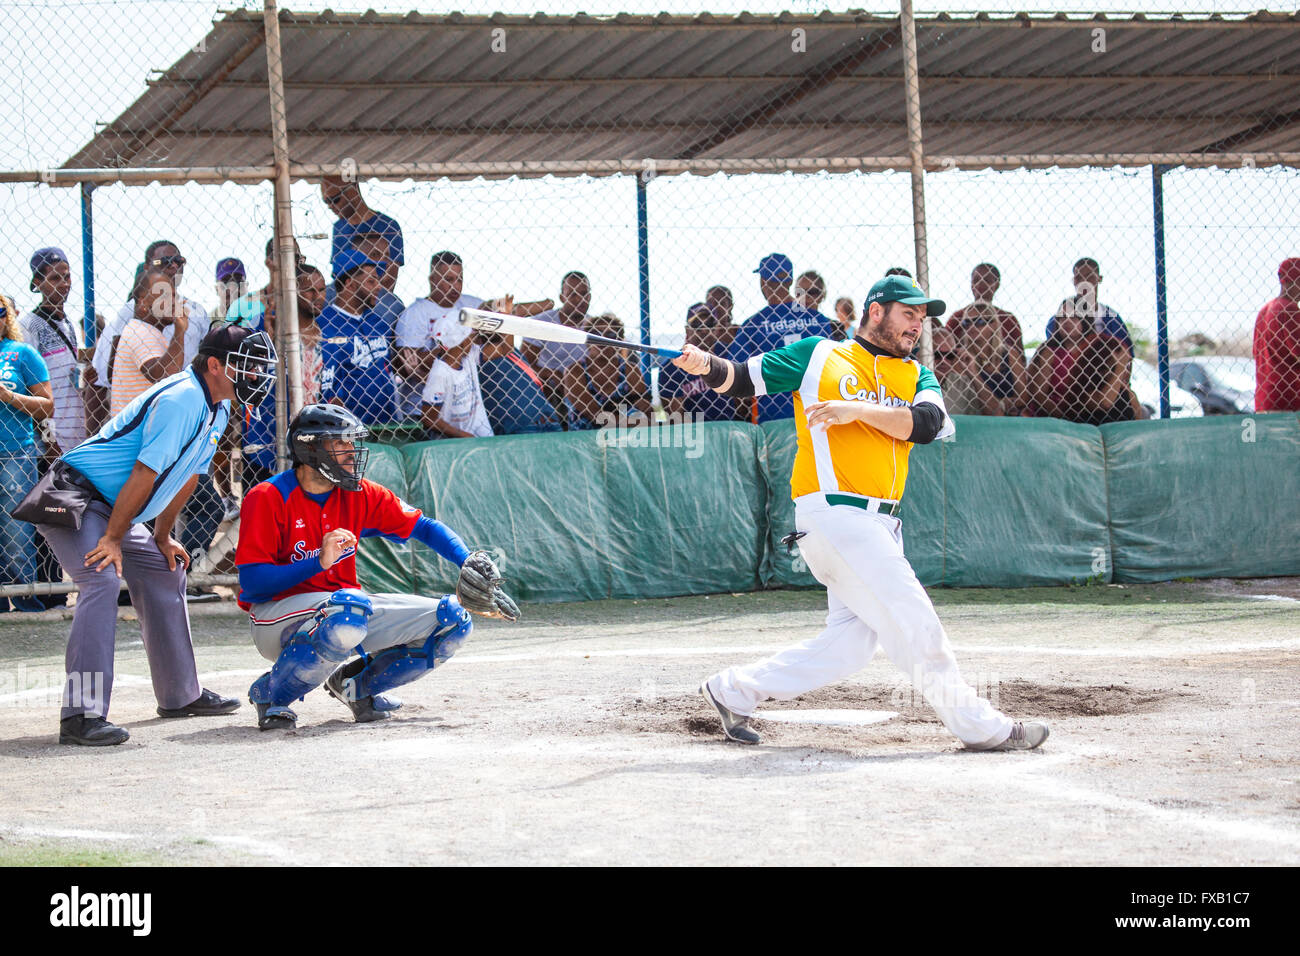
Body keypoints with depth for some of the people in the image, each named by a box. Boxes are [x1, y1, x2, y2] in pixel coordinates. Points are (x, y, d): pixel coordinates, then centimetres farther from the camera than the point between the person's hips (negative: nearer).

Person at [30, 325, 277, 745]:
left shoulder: (216, 406, 9)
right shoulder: (182, 400, -24)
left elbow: (187, 475, 16)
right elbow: (145, 473, -24)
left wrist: (162, 538, 17)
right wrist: (113, 538, -22)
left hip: (115, 508, 11)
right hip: (77, 494, -11)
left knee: (164, 574, 16)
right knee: (102, 579, -26)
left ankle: (180, 694, 29)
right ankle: (81, 714, -34)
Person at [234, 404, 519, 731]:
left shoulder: (359, 494, 3)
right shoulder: (268, 498, -14)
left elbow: (423, 527, 7)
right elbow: (252, 581, -20)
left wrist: (471, 563, -10)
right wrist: (319, 562, -30)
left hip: (348, 605, 7)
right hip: (276, 612, -7)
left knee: (454, 619, -4)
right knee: (349, 608, -41)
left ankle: (356, 684, 9)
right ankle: (271, 693, -18)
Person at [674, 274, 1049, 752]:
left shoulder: (916, 376, 18)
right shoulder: (818, 355, 7)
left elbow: (926, 424, -2)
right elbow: (740, 379, 7)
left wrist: (858, 410, -14)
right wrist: (706, 364, -13)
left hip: (880, 527, 7)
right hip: (832, 511, -7)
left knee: (850, 645, 5)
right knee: (914, 624, -9)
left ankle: (734, 691, 19)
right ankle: (978, 726, -3)